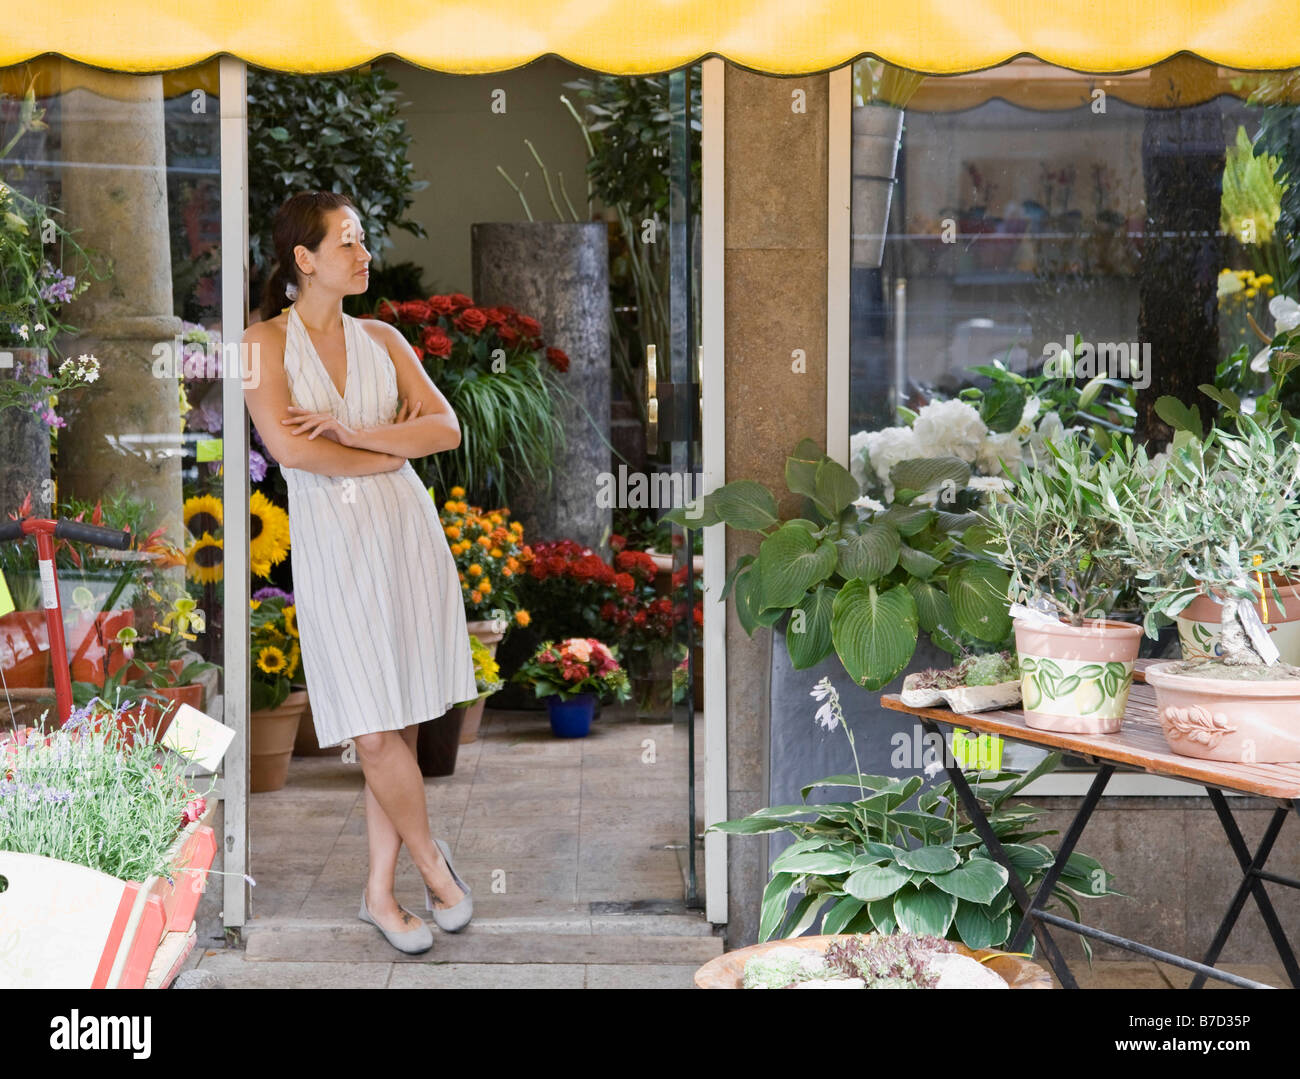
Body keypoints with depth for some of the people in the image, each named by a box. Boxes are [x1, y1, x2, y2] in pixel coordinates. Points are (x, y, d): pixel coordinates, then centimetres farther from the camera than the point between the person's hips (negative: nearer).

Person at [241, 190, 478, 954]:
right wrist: (391, 449, -5)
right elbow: (289, 446, -15)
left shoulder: (382, 338, 10)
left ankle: (381, 892, 18)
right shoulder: (265, 342, -2)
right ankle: (433, 860, 19)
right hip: (331, 544, -3)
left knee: (400, 724, 5)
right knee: (375, 733, -5)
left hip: (406, 532, 3)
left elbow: (446, 429, 1)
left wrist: (347, 431, -11)